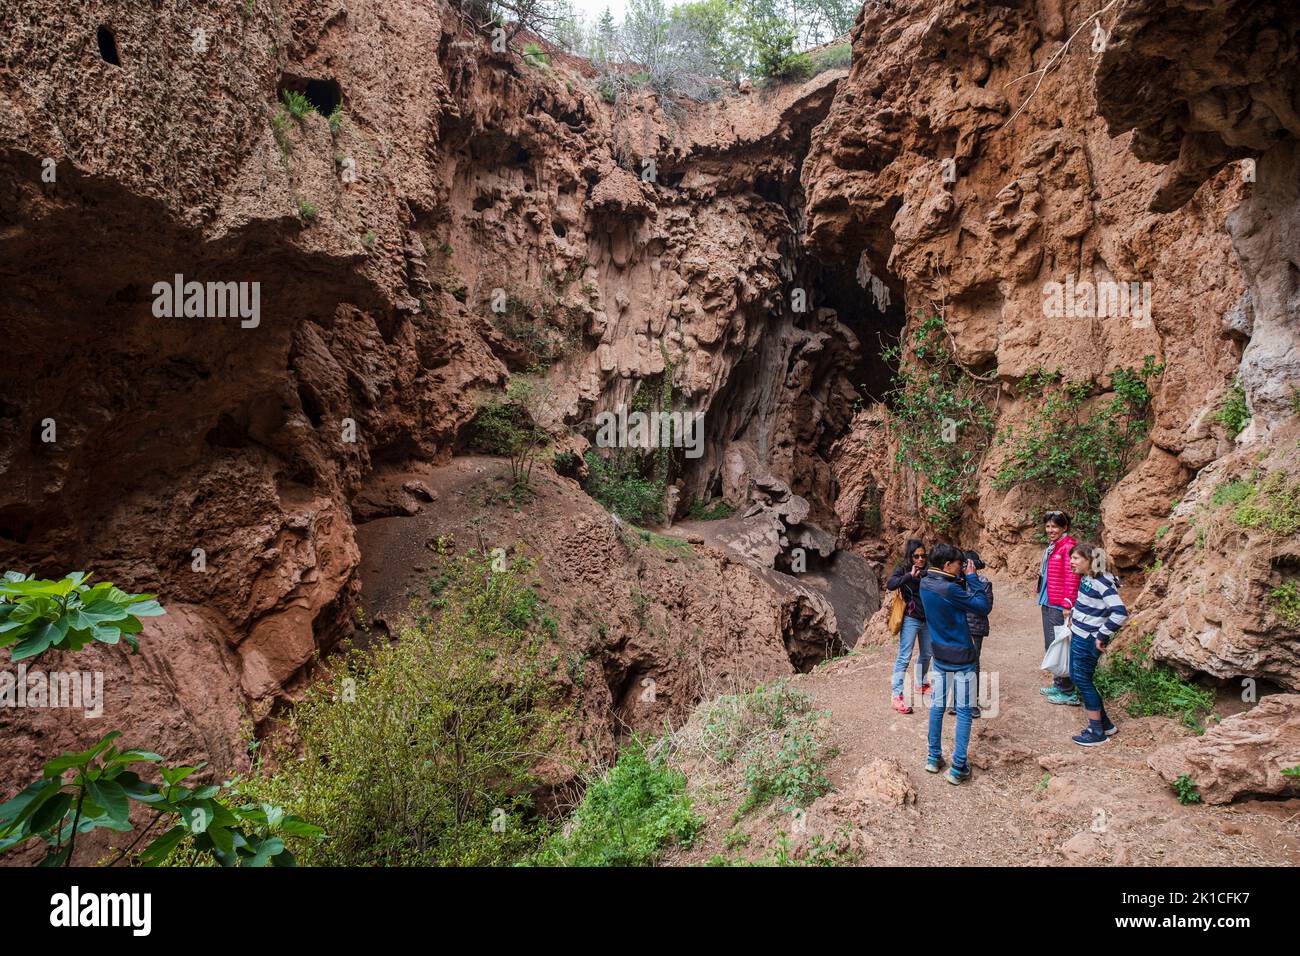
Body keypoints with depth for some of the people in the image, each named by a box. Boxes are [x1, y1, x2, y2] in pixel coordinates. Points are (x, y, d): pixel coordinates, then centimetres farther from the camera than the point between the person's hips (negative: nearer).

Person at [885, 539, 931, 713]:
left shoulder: (928, 571, 2)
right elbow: (890, 584, -26)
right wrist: (910, 576, -34)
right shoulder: (903, 569, -9)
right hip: (910, 620, -5)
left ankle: (921, 686, 39)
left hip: (928, 619, 5)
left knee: (926, 654, 19)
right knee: (904, 657, -6)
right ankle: (897, 696, -4)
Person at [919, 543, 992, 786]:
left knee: (937, 706, 16)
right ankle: (958, 768, 9)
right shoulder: (949, 589, -26)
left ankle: (934, 758, 24)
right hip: (960, 658, -7)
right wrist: (972, 577, -13)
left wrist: (965, 580, -1)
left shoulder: (925, 583, -2)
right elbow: (985, 606, -19)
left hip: (939, 655, 7)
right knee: (963, 711, 4)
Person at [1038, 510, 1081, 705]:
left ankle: (1068, 692, 2)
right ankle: (1058, 685, 28)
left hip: (1059, 606, -10)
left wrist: (1067, 605, -21)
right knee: (1051, 646, 17)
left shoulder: (1068, 546, -15)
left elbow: (1072, 577, -19)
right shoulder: (1051, 546, 14)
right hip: (1047, 603, 10)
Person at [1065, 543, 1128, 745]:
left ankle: (1097, 732, 12)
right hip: (1078, 636, 9)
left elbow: (1120, 612, -29)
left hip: (1089, 641, -9)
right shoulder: (1085, 579, 6)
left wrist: (1101, 636, -24)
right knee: (1077, 676, 15)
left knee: (1083, 681, -1)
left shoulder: (1102, 583, -21)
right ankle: (1105, 724, 28)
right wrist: (1073, 615, 13)